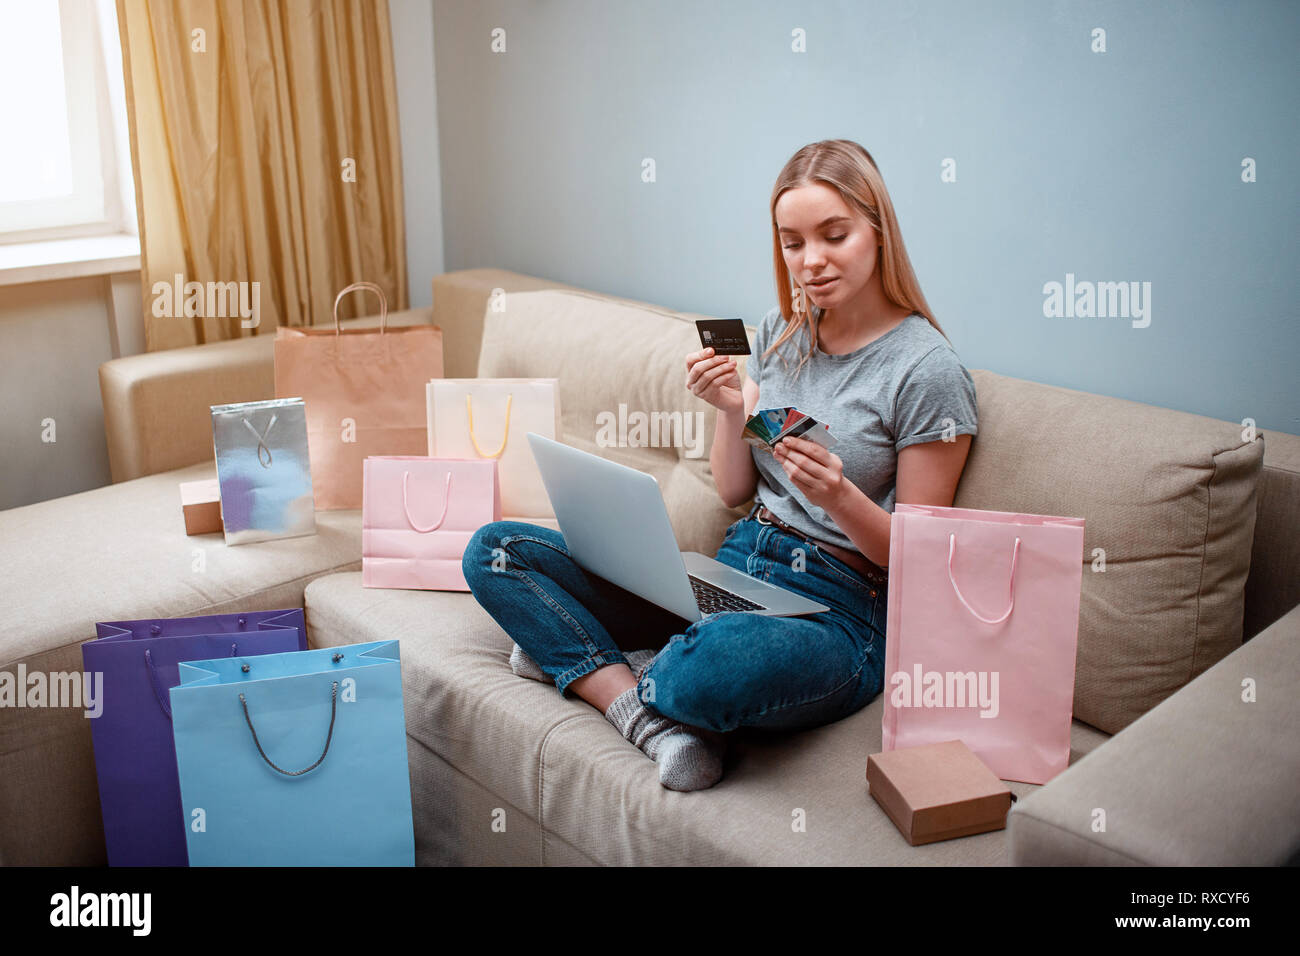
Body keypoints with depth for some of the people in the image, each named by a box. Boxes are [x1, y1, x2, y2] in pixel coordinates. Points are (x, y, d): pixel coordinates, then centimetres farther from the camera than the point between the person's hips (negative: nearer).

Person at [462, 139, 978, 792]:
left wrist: (841, 498, -25)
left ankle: (586, 665, -10)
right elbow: (733, 492, 13)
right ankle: (644, 711, -17)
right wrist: (732, 412, -6)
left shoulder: (927, 370, -9)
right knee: (494, 550, -5)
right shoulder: (780, 331, 10)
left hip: (837, 610, -6)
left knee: (724, 657, -44)